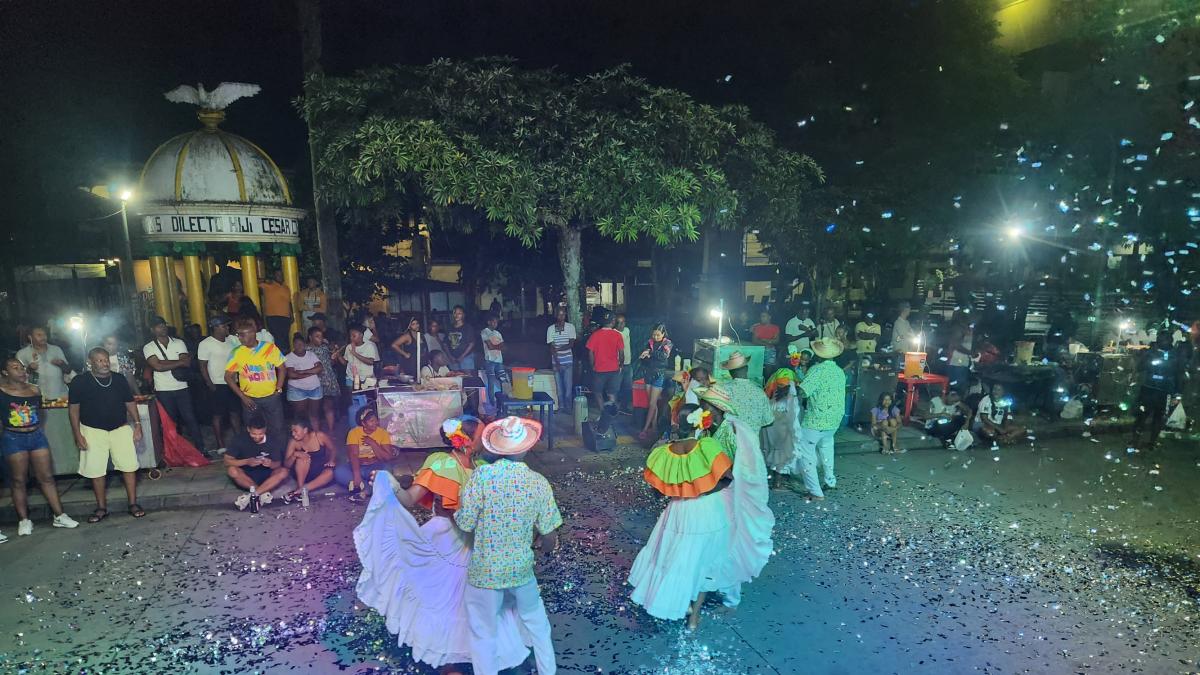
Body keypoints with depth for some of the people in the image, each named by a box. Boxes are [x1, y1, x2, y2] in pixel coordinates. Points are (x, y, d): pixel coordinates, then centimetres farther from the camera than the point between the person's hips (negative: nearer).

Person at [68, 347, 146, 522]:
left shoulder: (119, 380, 3)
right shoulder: (80, 382, -5)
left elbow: (130, 403, 9)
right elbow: (74, 409, -2)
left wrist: (137, 424, 1)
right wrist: (77, 434, -7)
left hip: (121, 428, 2)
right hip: (93, 430, -1)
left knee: (129, 465, -3)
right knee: (96, 470, 4)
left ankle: (133, 504, 5)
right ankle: (101, 508, 18)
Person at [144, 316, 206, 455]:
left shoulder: (179, 343, 5)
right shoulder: (148, 348, 1)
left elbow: (187, 364, -8)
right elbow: (157, 366, -16)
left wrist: (164, 364, -15)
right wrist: (180, 362, -13)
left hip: (182, 388, 1)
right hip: (163, 391, -1)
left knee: (190, 418, 1)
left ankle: (201, 449, 6)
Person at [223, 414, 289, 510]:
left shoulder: (273, 440, -12)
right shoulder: (239, 440, -13)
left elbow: (278, 464, -9)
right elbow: (227, 461, -15)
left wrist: (270, 464, -34)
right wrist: (247, 462, -33)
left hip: (266, 476, 0)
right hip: (246, 476, 0)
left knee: (283, 472, -28)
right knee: (231, 470, -30)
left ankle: (250, 496, -34)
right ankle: (263, 492, -29)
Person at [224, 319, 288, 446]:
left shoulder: (270, 347, -7)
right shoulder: (236, 352, -5)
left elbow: (282, 369, 3)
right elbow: (228, 377, -1)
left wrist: (278, 389, -5)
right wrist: (242, 397, -6)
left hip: (271, 397, -1)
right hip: (250, 399, 1)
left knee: (278, 429, 7)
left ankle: (283, 456, 22)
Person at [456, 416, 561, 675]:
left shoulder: (481, 475, -19)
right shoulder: (539, 482, -11)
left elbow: (465, 524, -16)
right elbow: (549, 536, -5)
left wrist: (455, 514, 6)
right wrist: (546, 547, 18)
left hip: (484, 570, -3)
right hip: (522, 567, 3)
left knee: (484, 634, 14)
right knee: (537, 622, 25)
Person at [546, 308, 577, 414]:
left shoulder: (570, 327, 0)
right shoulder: (550, 328, 1)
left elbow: (571, 344, -5)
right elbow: (552, 347, -3)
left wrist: (559, 348, -18)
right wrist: (557, 362, -10)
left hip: (568, 361, -1)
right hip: (556, 361, 1)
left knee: (568, 385, -1)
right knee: (559, 385, 6)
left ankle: (568, 406, 8)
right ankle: (561, 406, 14)